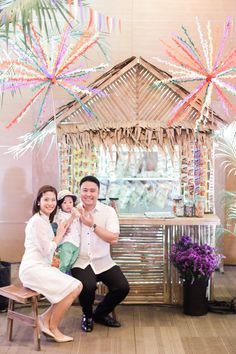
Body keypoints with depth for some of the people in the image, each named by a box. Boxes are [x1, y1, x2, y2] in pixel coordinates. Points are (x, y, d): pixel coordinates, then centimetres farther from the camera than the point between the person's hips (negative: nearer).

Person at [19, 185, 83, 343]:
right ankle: (52, 327, -1)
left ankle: (46, 318, 5)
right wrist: (60, 234, -1)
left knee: (78, 286, -2)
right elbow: (47, 250, -14)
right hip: (33, 269, -9)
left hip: (42, 268, 9)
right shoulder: (37, 221, -12)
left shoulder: (45, 220, 19)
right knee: (73, 288, -17)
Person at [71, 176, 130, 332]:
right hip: (80, 262, -2)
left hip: (103, 262, 2)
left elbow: (113, 238, -12)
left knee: (123, 287, -15)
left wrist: (93, 225, -18)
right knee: (88, 286, -30)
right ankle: (87, 316, 6)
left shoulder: (108, 211, 1)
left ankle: (101, 314, 16)